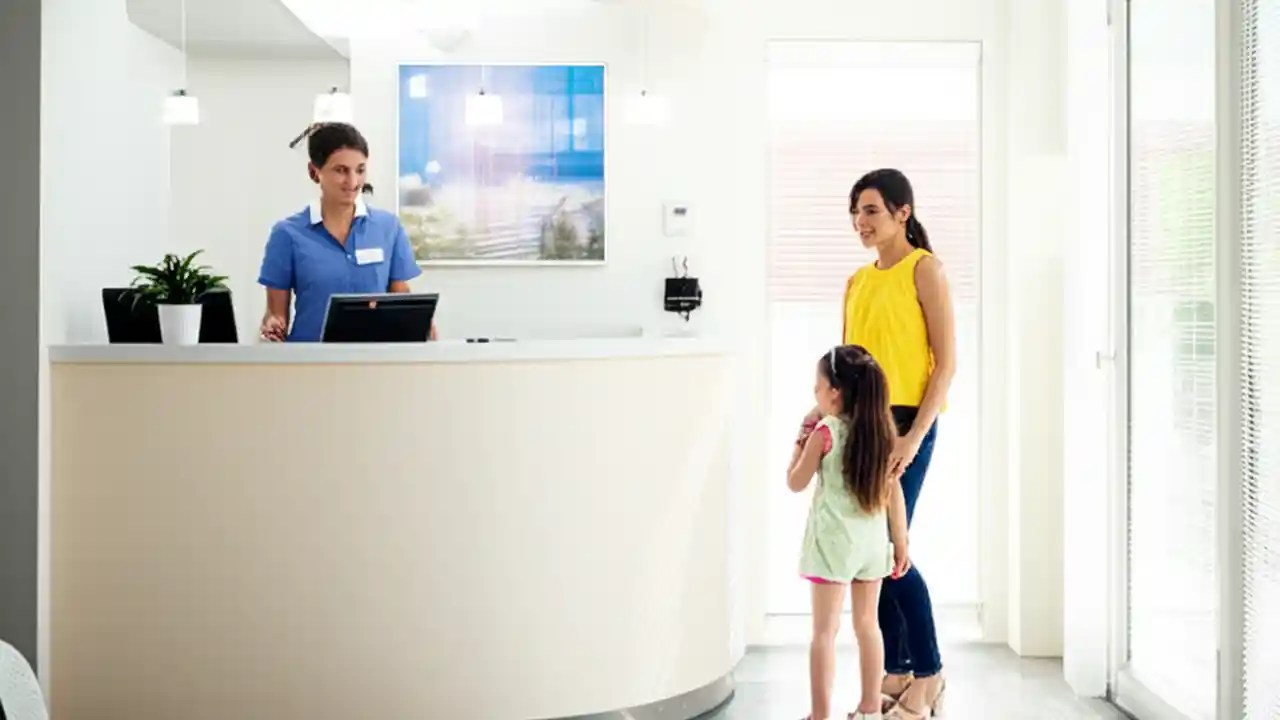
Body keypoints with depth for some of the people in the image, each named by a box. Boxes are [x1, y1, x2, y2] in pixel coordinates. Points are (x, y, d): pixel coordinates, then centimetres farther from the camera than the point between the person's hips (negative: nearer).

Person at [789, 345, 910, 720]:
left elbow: (796, 482, -2)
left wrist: (799, 446, 13)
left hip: (835, 542, -5)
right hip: (872, 539, 5)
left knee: (825, 630, -1)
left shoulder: (824, 432, -11)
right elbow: (894, 491, 3)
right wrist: (901, 543, 8)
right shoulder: (881, 431, 2)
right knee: (868, 624, 16)